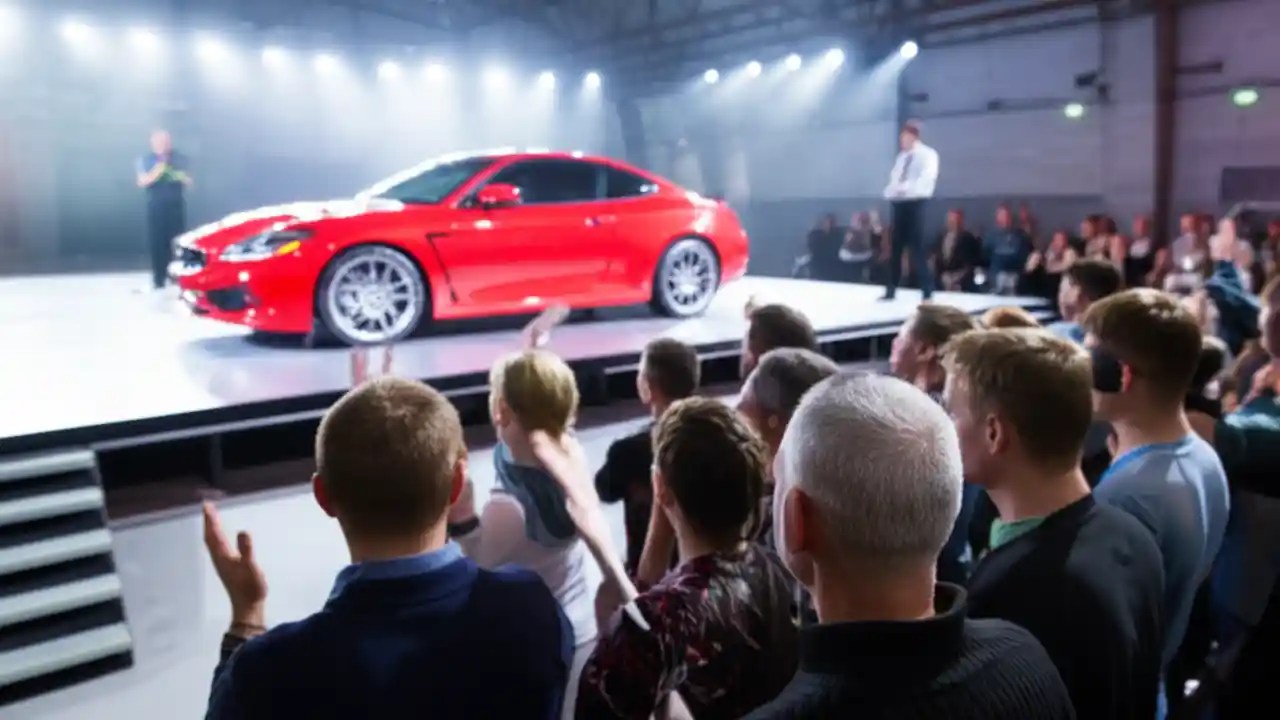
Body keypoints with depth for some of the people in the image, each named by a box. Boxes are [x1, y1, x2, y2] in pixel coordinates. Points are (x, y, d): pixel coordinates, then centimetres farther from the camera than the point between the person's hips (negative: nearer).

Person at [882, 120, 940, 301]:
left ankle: (927, 291, -5)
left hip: (916, 202, -7)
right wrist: (890, 191, -7)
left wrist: (906, 187, -27)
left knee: (916, 247, -10)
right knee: (896, 246, 8)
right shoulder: (902, 157, 19)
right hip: (899, 203, 7)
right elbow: (894, 180, 15)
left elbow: (927, 179, -16)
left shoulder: (928, 155, -2)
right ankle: (891, 289, 14)